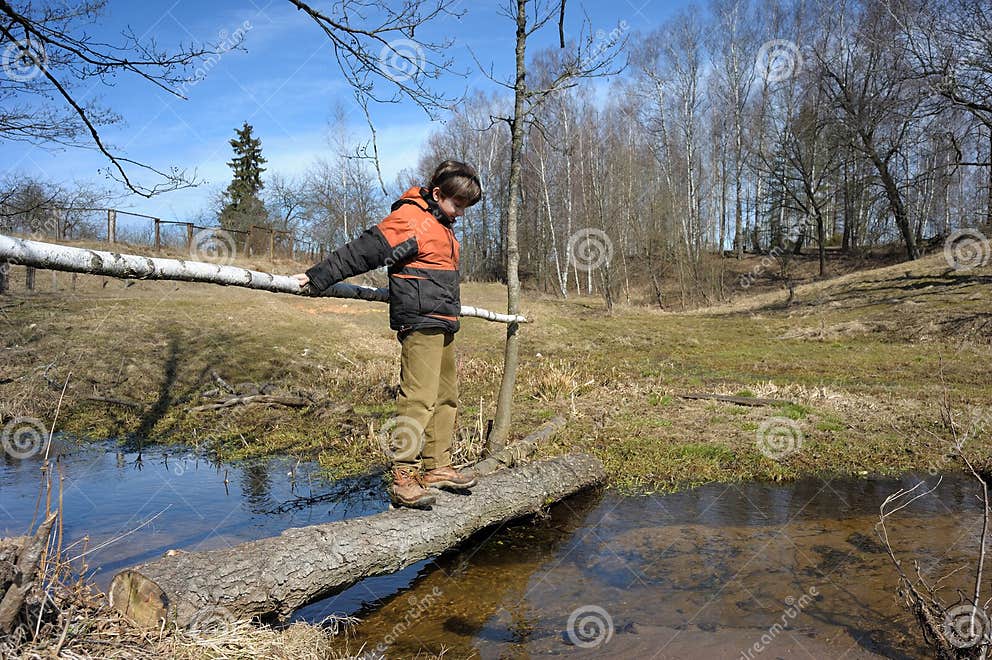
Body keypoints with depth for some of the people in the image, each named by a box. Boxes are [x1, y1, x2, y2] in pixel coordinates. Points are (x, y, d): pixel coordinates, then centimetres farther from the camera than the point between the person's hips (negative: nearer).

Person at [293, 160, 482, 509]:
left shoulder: (442, 224, 19)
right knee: (418, 398, -14)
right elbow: (362, 251, -15)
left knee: (446, 396, 13)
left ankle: (436, 467, 23)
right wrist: (318, 277, -15)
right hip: (420, 322, -10)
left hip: (442, 324, 10)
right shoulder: (410, 218, -11)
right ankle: (403, 479, -10)